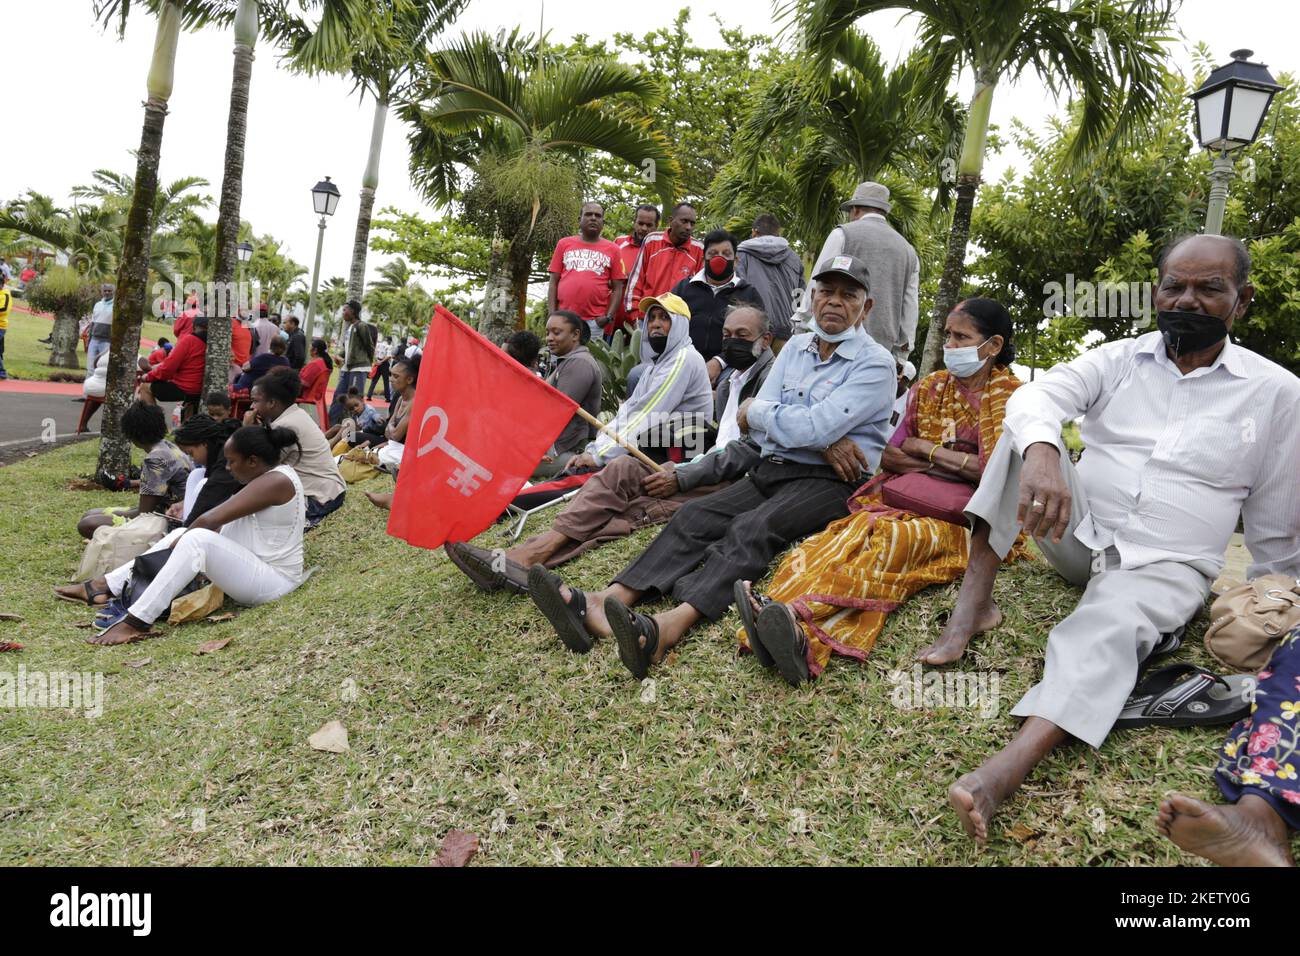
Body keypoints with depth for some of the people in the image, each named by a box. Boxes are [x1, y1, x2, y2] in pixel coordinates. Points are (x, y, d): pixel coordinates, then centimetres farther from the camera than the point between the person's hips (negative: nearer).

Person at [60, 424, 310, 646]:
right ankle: (105, 586, 10)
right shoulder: (270, 475, 12)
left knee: (197, 539, -28)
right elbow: (224, 525, 17)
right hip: (253, 566, 10)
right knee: (182, 535, 11)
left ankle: (137, 621, -27)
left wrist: (181, 541, -4)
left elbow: (210, 520, -20)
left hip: (273, 581, -10)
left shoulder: (276, 481, -20)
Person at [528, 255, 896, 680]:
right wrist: (824, 441, -10)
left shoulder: (875, 363, -3)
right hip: (771, 469, 6)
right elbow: (754, 424, 5)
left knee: (751, 530, -32)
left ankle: (670, 626, -53)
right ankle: (606, 604, -35)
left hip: (829, 482, -6)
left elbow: (810, 428, -17)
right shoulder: (796, 347, 18)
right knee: (694, 515, -17)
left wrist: (756, 412, 1)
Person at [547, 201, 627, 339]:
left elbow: (617, 288, 6)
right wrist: (552, 313, -2)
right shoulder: (564, 244, 11)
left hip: (595, 321, -1)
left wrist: (609, 316, -7)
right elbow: (554, 282, 9)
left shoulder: (612, 249, 8)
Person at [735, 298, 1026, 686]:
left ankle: (797, 616, -60)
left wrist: (925, 450, -3)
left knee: (894, 538, -37)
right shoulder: (929, 388, 19)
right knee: (855, 530, -31)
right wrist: (952, 463, -2)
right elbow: (890, 457, 13)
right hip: (909, 501, 4)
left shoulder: (1010, 396, 5)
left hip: (967, 519, -4)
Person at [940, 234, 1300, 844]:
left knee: (1109, 628, -37)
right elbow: (1038, 395, -19)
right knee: (1026, 432, -19)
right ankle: (973, 604, -26)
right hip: (1079, 535, 3)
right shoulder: (1118, 359, 3)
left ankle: (1004, 773, -60)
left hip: (1166, 566, -3)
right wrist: (1042, 453, -42)